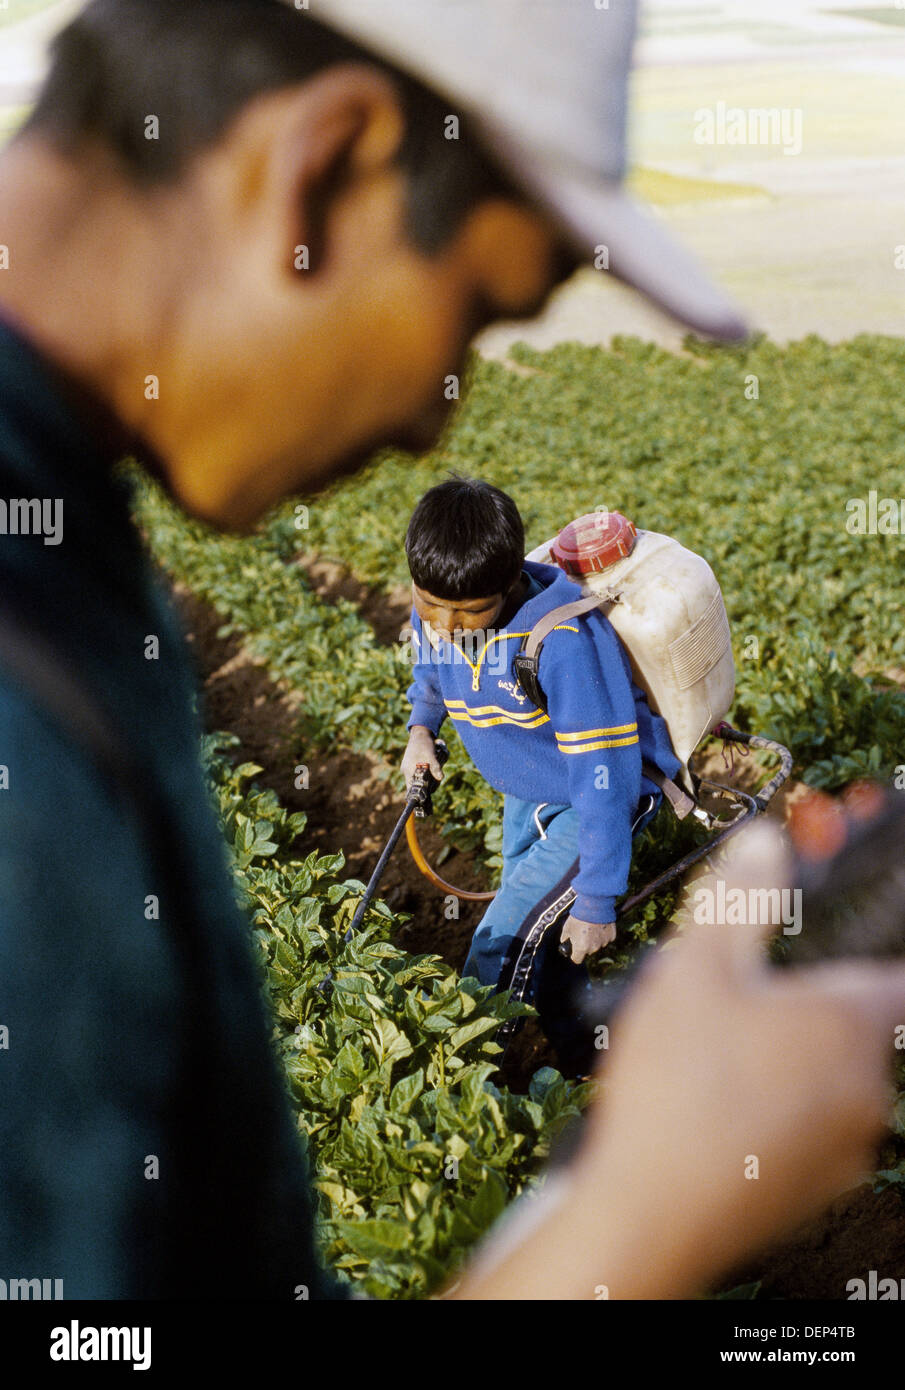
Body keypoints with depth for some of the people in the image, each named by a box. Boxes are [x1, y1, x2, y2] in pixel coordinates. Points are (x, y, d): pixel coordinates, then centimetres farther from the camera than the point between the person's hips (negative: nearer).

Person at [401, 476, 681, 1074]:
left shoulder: (564, 638, -38)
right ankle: (581, 1058, 48)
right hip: (526, 798, 8)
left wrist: (597, 901, -29)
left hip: (593, 804, -8)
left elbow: (603, 773, -33)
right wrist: (421, 727, -5)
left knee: (504, 946, -15)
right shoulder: (434, 614, -16)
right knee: (538, 941, 22)